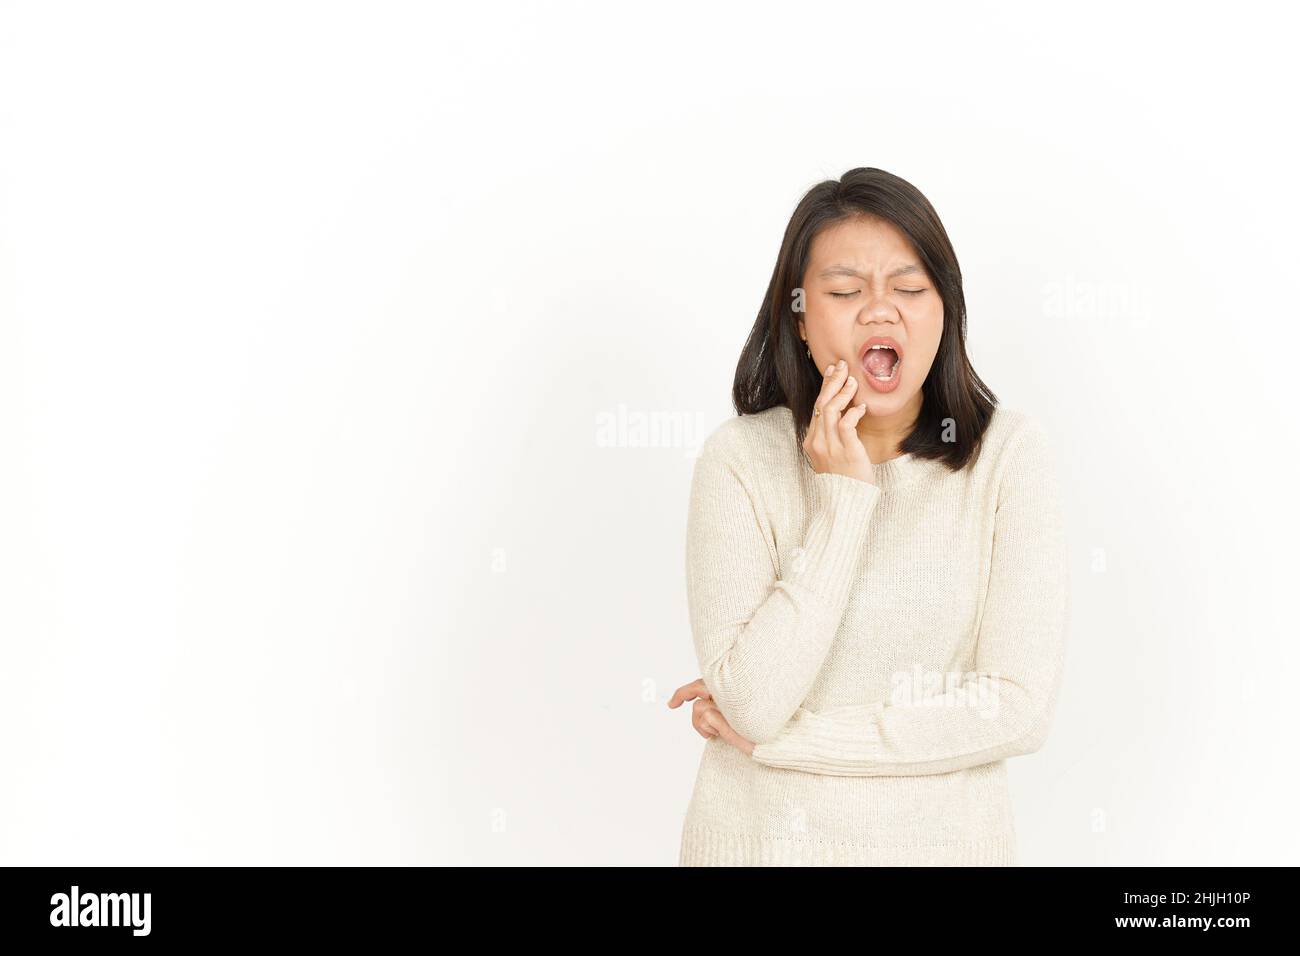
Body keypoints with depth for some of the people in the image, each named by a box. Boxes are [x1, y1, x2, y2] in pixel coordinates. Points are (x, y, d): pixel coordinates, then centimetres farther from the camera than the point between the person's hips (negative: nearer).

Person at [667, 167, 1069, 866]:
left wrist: (783, 733, -16)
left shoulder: (1007, 450, -12)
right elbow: (751, 703, -20)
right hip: (758, 834, 0)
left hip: (940, 834, 0)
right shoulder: (740, 459, -12)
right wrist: (842, 499, -22)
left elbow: (1021, 708, -17)